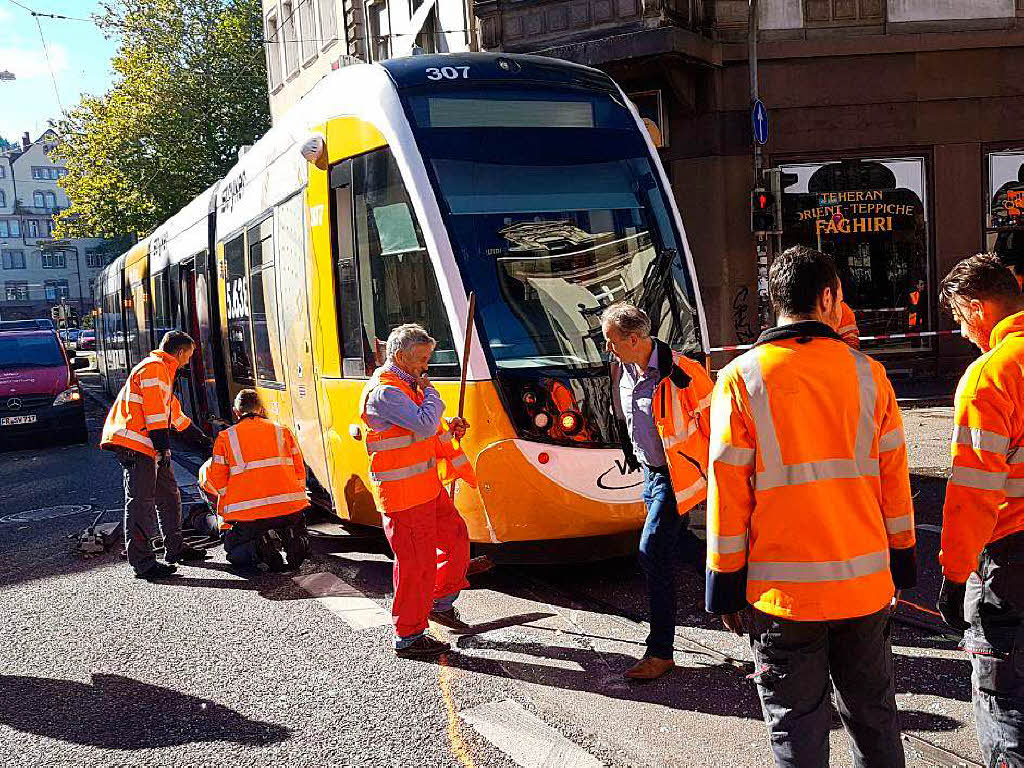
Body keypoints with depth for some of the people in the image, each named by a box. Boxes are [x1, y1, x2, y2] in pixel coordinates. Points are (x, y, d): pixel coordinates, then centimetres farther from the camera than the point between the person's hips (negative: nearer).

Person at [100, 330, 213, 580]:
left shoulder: (164, 371, 25)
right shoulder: (154, 368, -10)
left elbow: (173, 410, 35)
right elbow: (155, 410, -18)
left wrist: (200, 438, 40)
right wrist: (163, 447, -20)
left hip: (148, 446, 11)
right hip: (134, 444, -11)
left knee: (169, 495, 16)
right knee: (141, 501, -9)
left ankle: (175, 549, 27)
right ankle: (143, 563, -7)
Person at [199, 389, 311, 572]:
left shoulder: (226, 437, 8)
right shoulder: (283, 431, 14)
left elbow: (215, 480, 4)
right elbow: (300, 472, 13)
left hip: (247, 513, -2)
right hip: (290, 507, 2)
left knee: (234, 552, 22)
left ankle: (259, 547, -13)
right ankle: (292, 539, -6)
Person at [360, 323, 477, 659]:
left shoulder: (405, 385, 15)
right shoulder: (385, 392, -19)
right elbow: (424, 425, -28)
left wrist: (448, 427, 8)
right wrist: (430, 392, -12)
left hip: (426, 486, 10)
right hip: (403, 495, -10)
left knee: (456, 537, 18)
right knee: (415, 562, -2)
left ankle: (441, 603, 34)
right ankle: (409, 637, 10)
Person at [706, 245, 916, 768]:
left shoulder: (741, 379, -8)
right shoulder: (867, 373, 0)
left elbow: (729, 492, -8)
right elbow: (893, 479, 6)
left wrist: (725, 586, 0)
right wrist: (901, 564, 18)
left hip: (783, 591, -3)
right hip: (865, 585, 3)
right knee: (873, 715, 19)